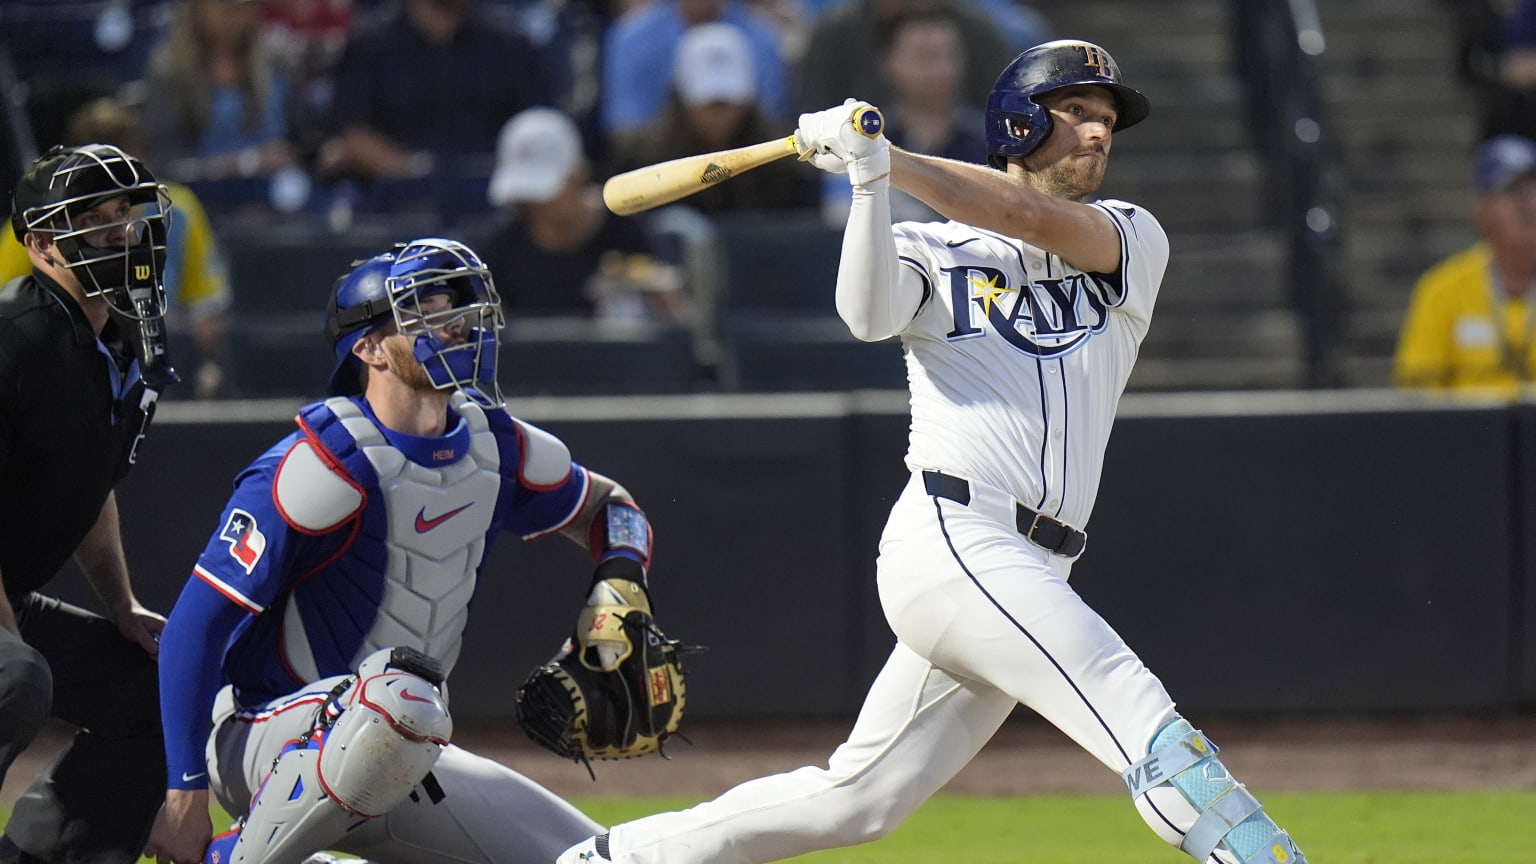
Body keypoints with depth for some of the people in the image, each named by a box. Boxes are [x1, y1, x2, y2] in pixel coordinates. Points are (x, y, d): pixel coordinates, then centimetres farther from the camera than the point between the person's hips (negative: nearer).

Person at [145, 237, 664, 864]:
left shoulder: (493, 445, 3)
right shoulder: (331, 461, -19)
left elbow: (609, 507, 22)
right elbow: (197, 622, -21)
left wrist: (621, 589, -2)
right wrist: (186, 793, -24)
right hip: (265, 737, -8)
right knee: (400, 700, -40)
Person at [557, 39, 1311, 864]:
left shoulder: (1132, 240, 15)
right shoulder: (929, 250, 9)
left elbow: (1039, 220, -4)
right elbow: (868, 314, -13)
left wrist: (887, 159, -8)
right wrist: (868, 175, -23)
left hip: (1029, 578, 5)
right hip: (953, 541, -5)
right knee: (1149, 729, -18)